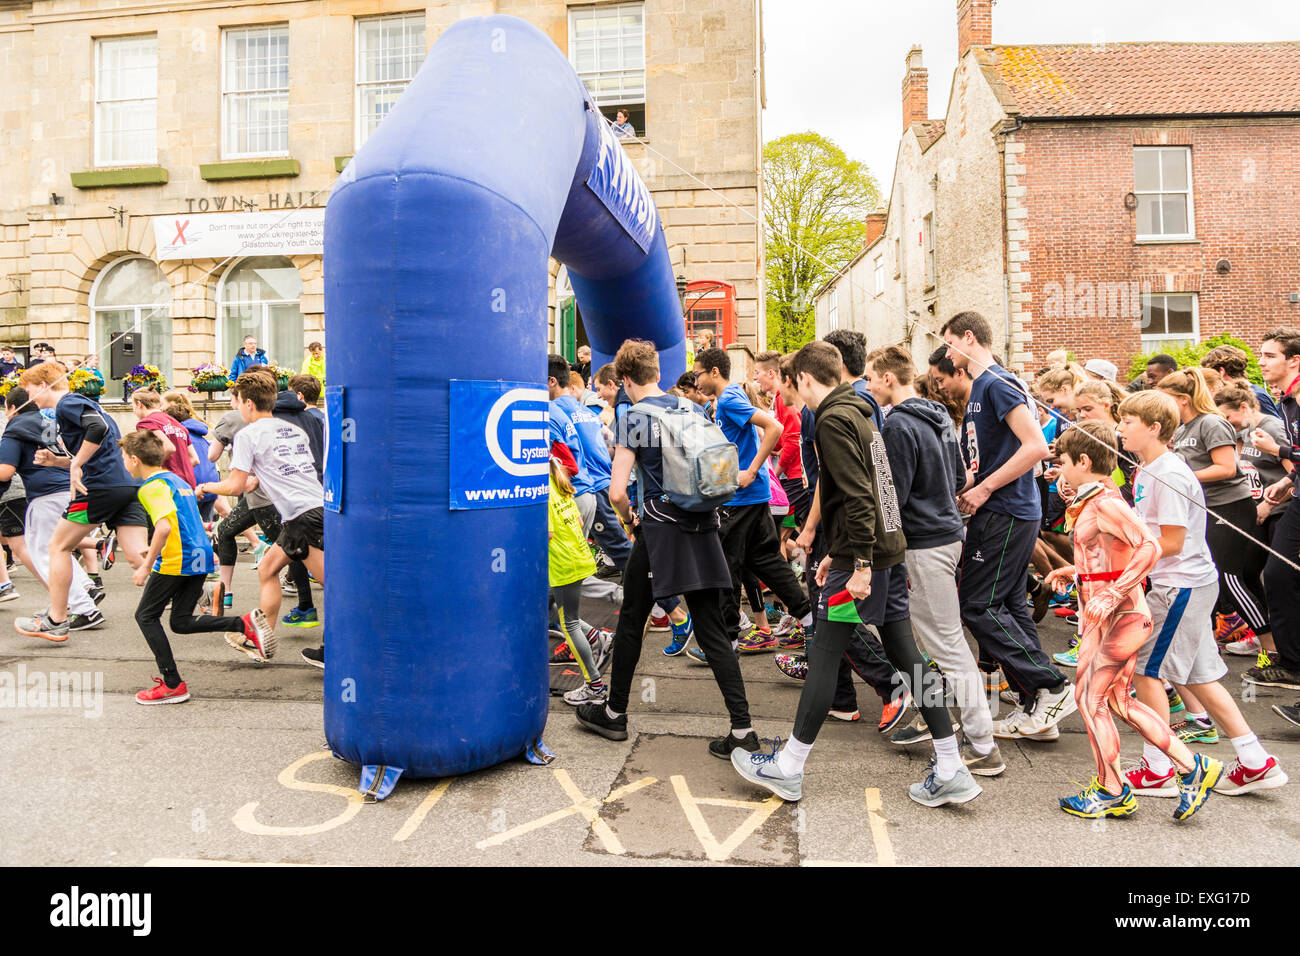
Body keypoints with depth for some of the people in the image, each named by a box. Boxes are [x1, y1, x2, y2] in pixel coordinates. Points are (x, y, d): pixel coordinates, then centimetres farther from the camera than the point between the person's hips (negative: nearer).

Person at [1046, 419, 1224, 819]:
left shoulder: (1106, 502, -17)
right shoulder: (1091, 501, 12)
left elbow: (1149, 547, -28)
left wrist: (1113, 594, -28)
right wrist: (1074, 572, 18)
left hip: (1120, 614, -10)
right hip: (1099, 611, 10)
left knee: (1090, 697, -1)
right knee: (1118, 700, 13)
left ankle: (1112, 793, 13)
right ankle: (1192, 767, 21)